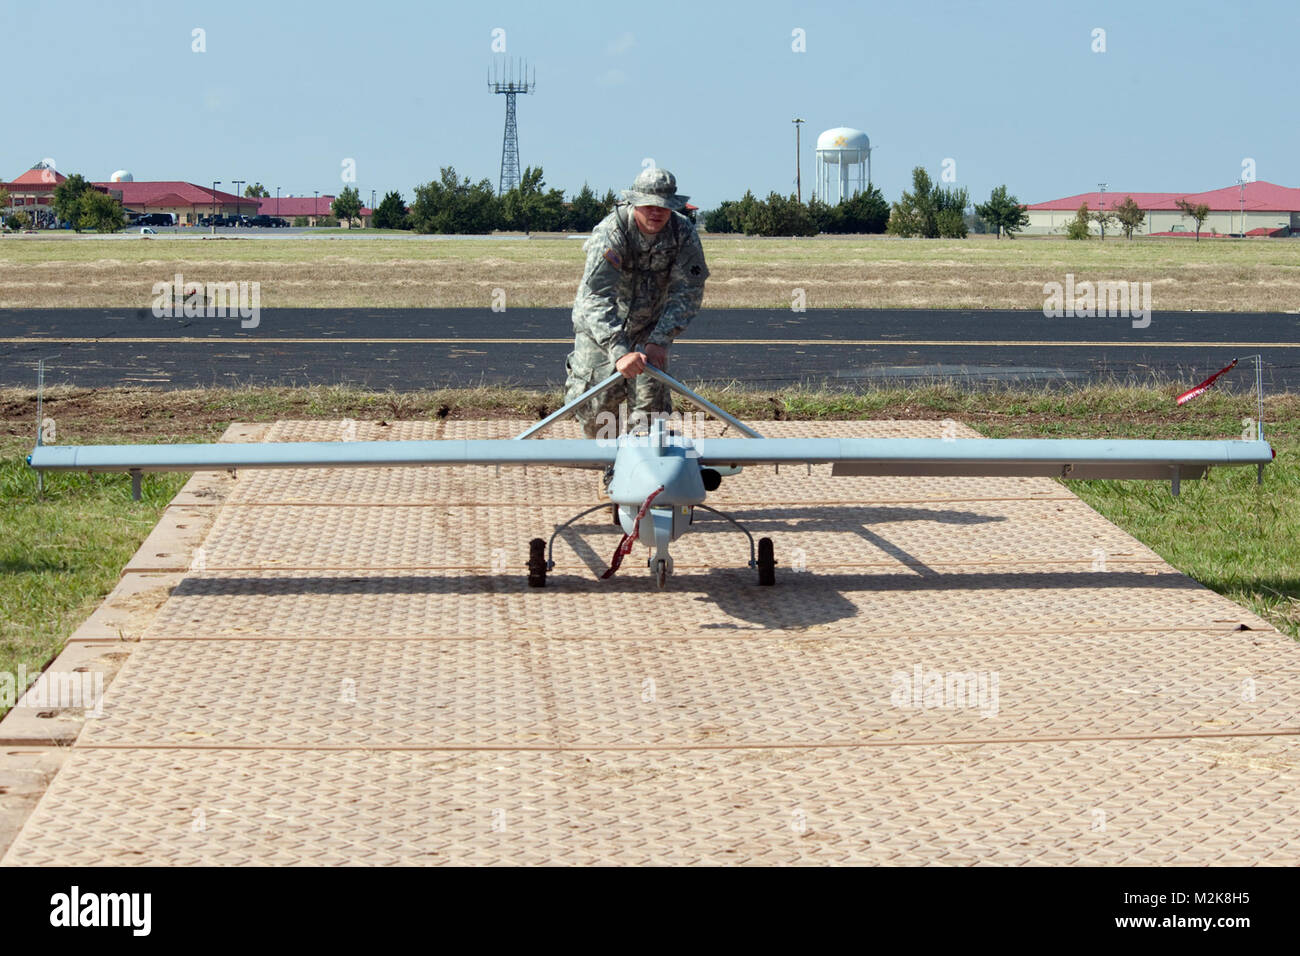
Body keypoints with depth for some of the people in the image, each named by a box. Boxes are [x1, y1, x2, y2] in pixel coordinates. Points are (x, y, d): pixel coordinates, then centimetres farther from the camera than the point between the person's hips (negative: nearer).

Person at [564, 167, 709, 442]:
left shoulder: (684, 233, -17)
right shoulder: (610, 233, -29)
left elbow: (687, 292, -15)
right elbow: (596, 298, -38)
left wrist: (659, 341, -26)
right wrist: (619, 352, -49)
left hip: (650, 326, 2)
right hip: (599, 326, -2)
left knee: (651, 398, -9)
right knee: (594, 404, -5)